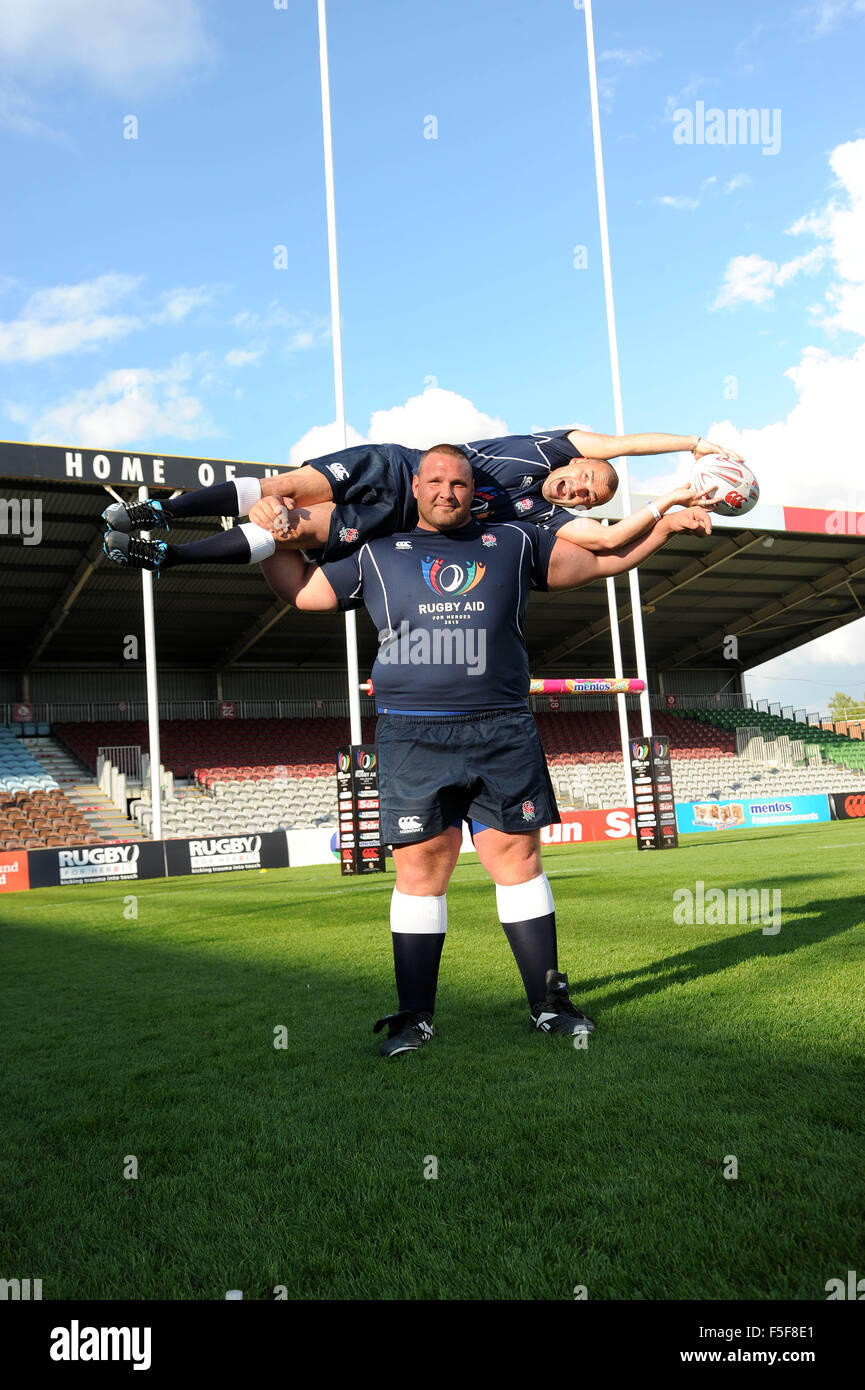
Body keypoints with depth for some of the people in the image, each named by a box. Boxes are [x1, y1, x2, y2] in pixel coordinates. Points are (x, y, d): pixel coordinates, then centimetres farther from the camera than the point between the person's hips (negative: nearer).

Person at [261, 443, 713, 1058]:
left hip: (503, 733, 1)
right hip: (414, 736, -1)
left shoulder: (513, 543, 15)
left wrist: (666, 524, 14)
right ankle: (415, 1017, 12)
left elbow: (601, 559, 20)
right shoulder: (378, 554, 15)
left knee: (518, 858, 2)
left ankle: (548, 1003, 13)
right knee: (420, 868, -1)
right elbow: (300, 590, 23)